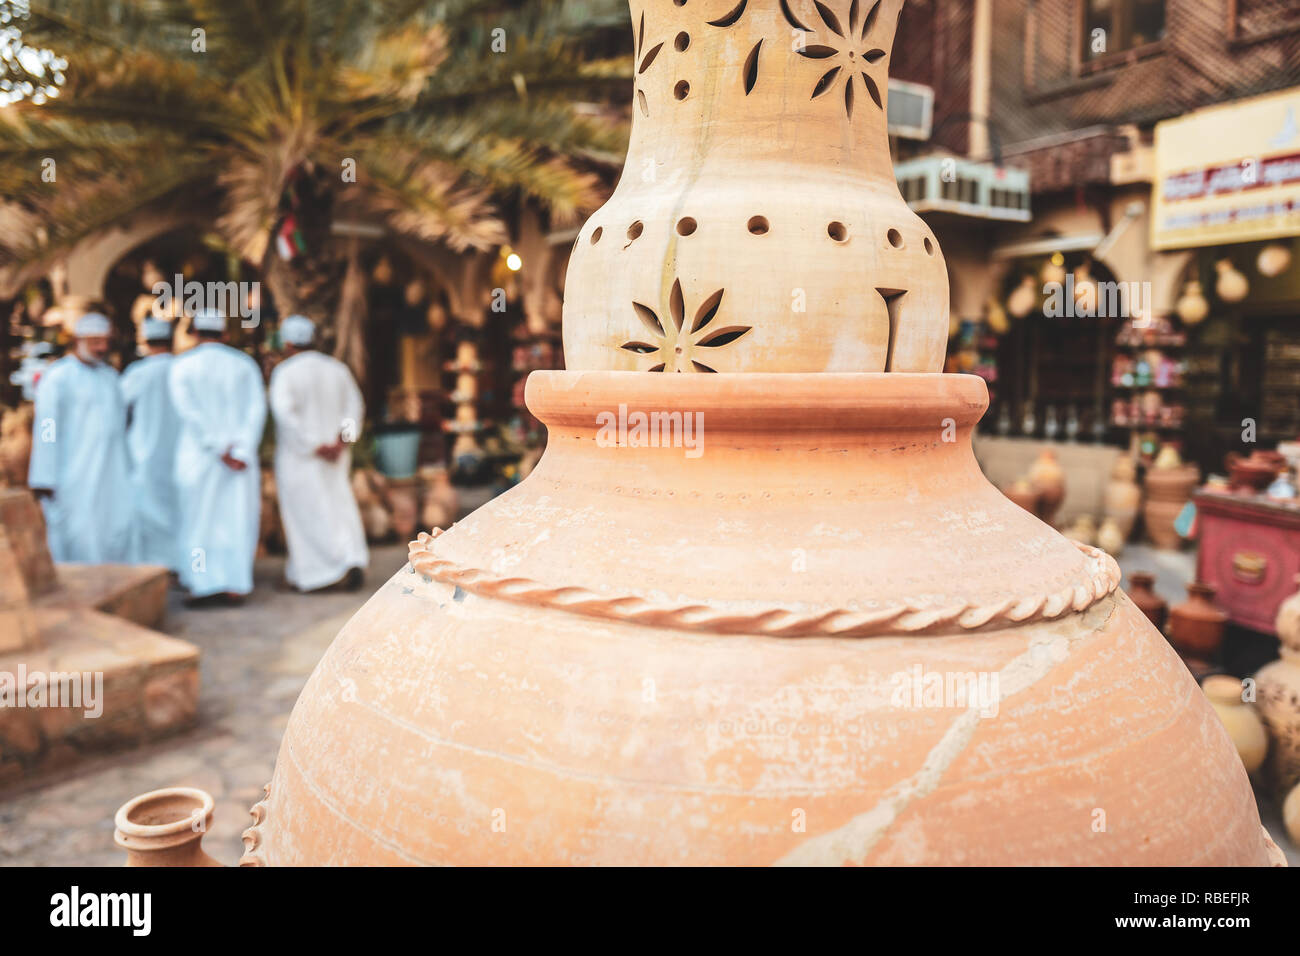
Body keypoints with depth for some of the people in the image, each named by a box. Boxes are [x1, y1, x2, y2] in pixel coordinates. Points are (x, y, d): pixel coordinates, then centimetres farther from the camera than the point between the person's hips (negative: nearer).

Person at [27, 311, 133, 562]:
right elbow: (46, 430, -9)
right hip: (72, 475, -6)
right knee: (77, 541, -4)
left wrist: (128, 469, 17)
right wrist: (44, 479, -13)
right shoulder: (57, 377, -6)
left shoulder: (110, 375, 14)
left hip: (109, 475, 6)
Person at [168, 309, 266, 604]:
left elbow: (190, 413, -13)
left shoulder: (180, 366, -1)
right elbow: (257, 410, -8)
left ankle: (200, 586, 8)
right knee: (236, 518, 7)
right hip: (240, 457, 1)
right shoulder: (245, 364, 3)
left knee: (198, 518, 8)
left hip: (197, 454, -1)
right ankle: (235, 585, 5)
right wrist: (242, 452, -14)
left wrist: (220, 449, -15)